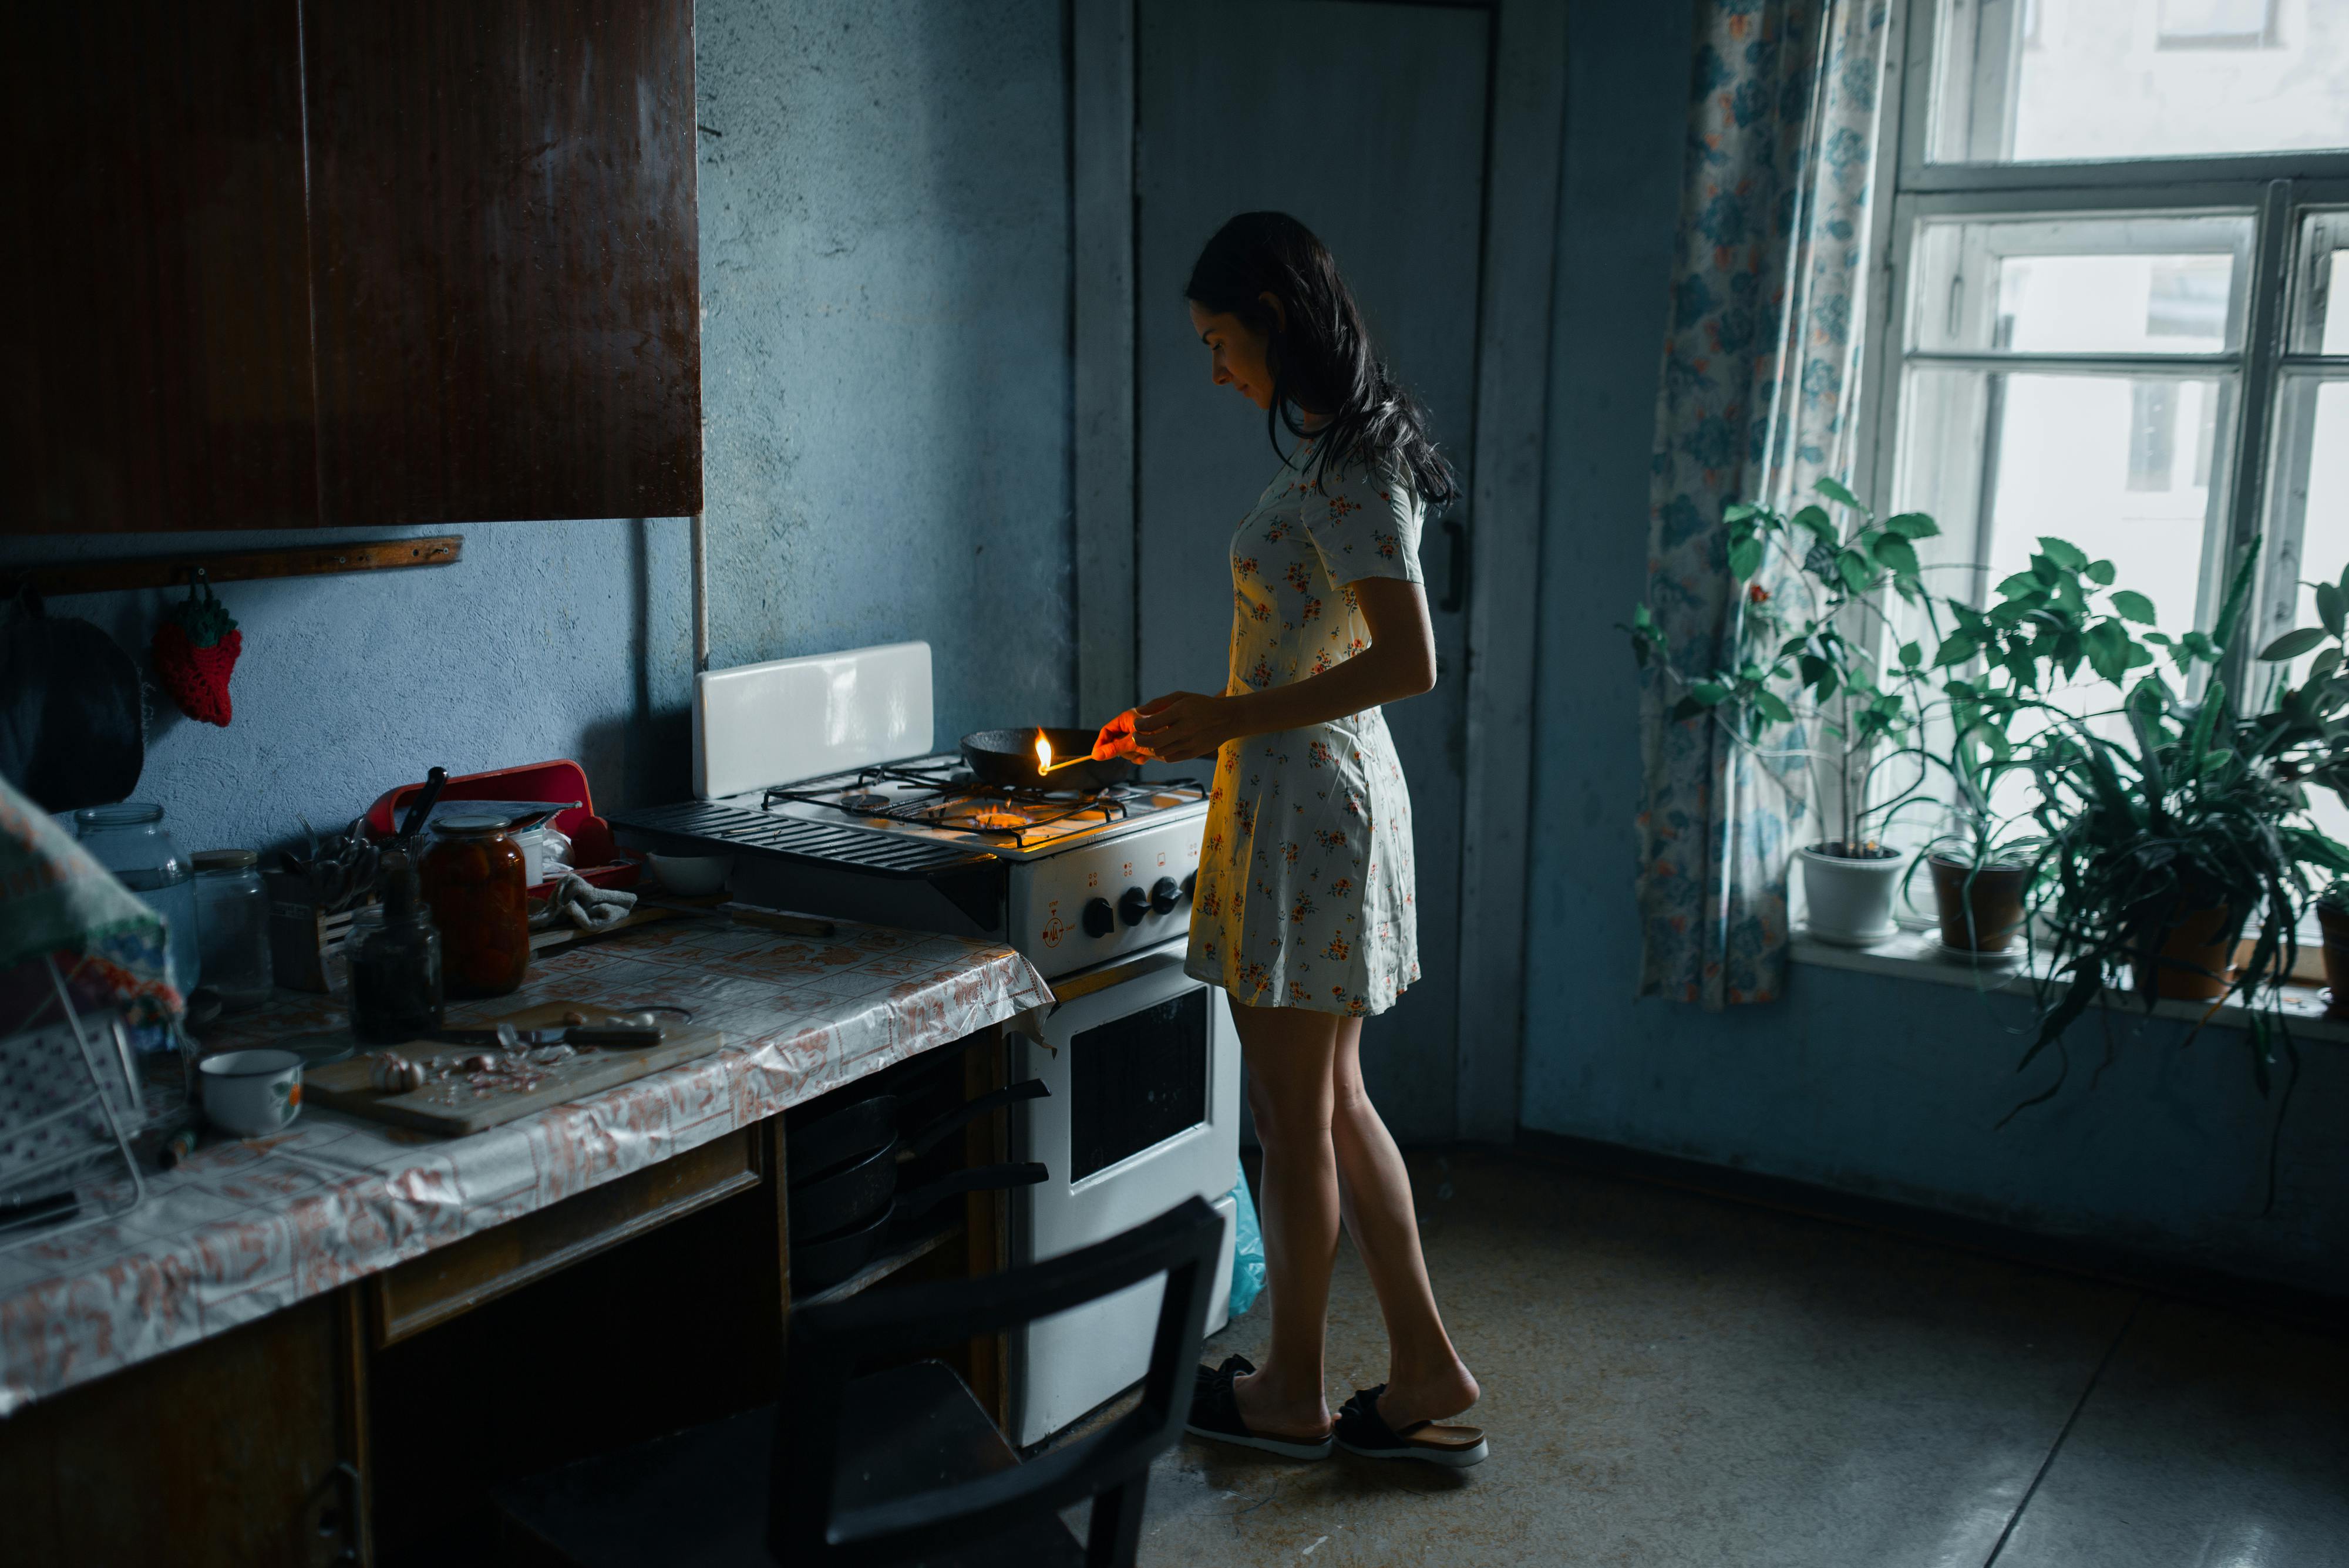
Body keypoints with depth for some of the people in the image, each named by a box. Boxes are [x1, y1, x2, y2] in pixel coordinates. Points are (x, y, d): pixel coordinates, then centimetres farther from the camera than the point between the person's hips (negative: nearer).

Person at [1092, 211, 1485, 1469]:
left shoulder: (1344, 469, -17)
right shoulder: (1341, 451, 13)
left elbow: (1408, 662, -24)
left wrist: (1233, 718, -20)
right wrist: (1195, 725, 19)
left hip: (1307, 801, -10)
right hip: (1319, 790, 10)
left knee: (1295, 1116, 4)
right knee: (1332, 1101, 16)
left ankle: (1291, 1393, 21)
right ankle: (1426, 1375, 24)